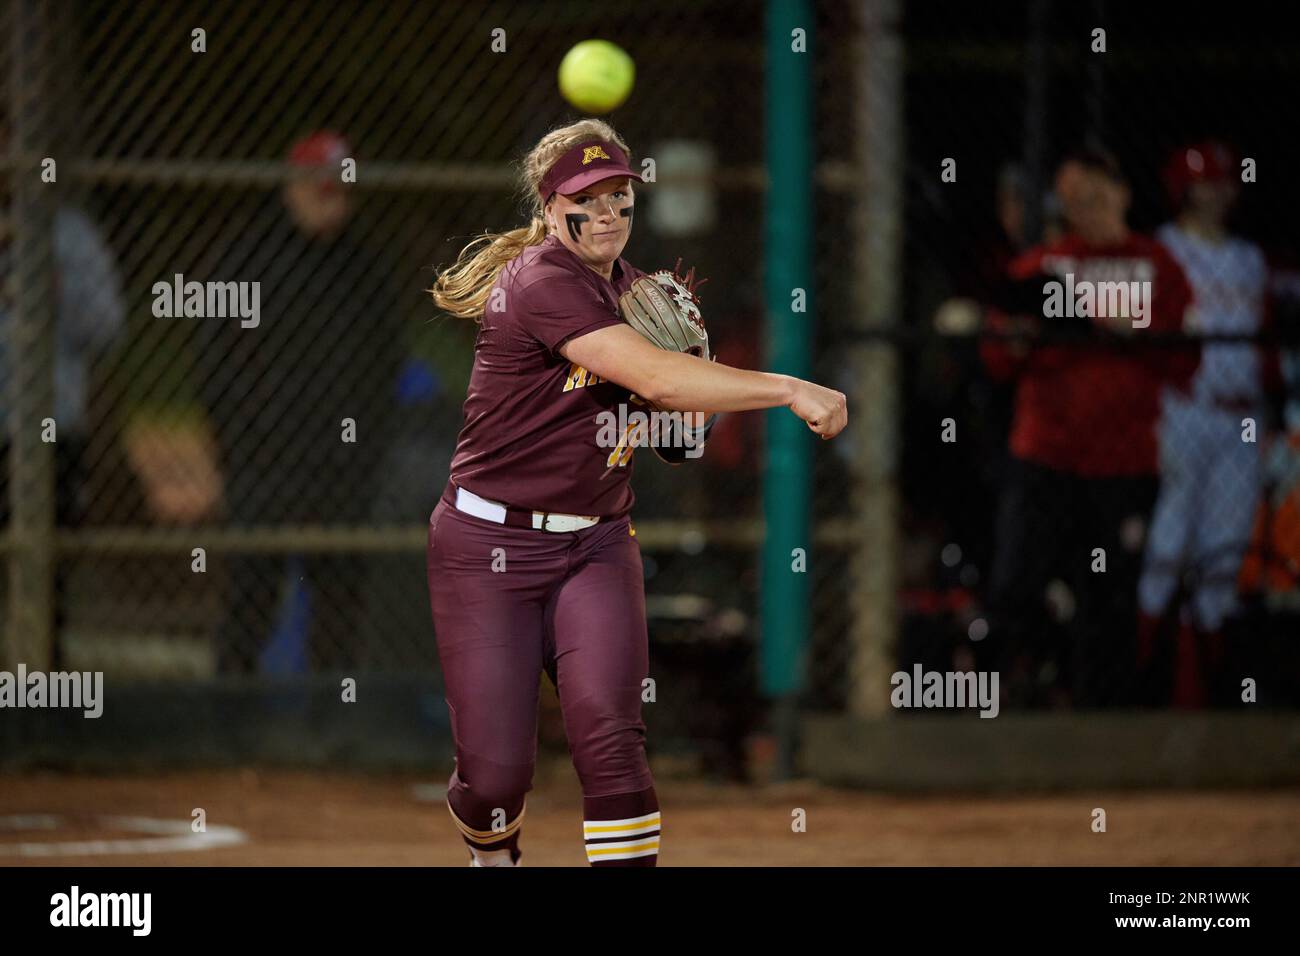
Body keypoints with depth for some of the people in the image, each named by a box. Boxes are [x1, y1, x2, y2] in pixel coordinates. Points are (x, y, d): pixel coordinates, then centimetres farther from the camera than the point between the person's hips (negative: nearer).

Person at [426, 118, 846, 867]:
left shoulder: (625, 284, 8)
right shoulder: (543, 284, -20)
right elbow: (654, 377, -30)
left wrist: (689, 394, -4)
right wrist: (790, 391, -33)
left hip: (596, 547, 6)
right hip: (491, 548, -6)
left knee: (611, 734, -18)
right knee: (497, 771, -3)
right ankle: (492, 854, 31)